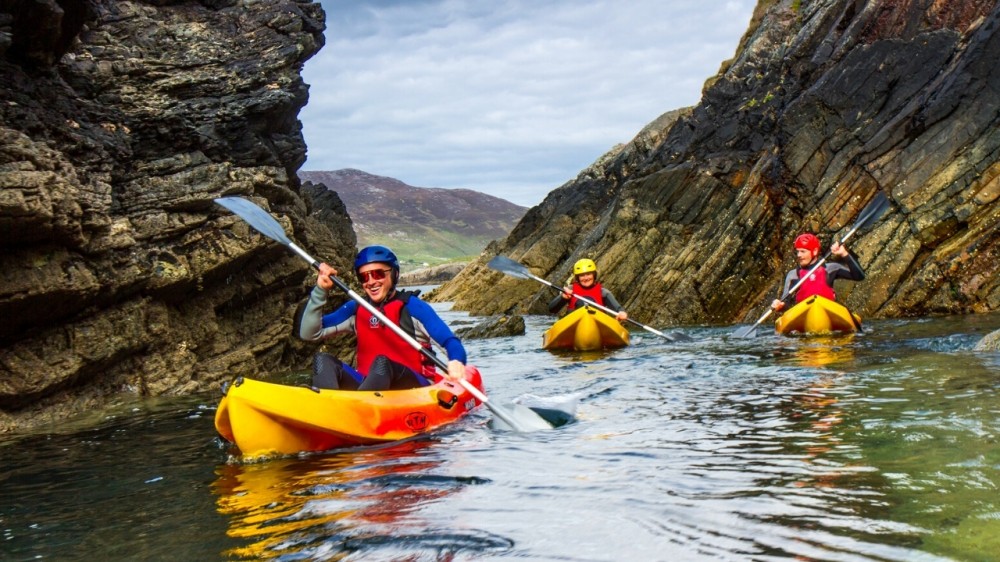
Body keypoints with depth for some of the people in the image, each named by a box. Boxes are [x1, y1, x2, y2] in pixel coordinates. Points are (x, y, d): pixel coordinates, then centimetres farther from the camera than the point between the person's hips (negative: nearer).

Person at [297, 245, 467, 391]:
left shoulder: (412, 306, -1)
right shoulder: (355, 309, 11)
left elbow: (450, 341, -10)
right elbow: (309, 334, 6)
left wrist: (456, 361, -34)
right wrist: (320, 291, -4)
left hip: (413, 388, -4)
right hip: (367, 385, 4)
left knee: (381, 363, -33)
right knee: (322, 360, -18)